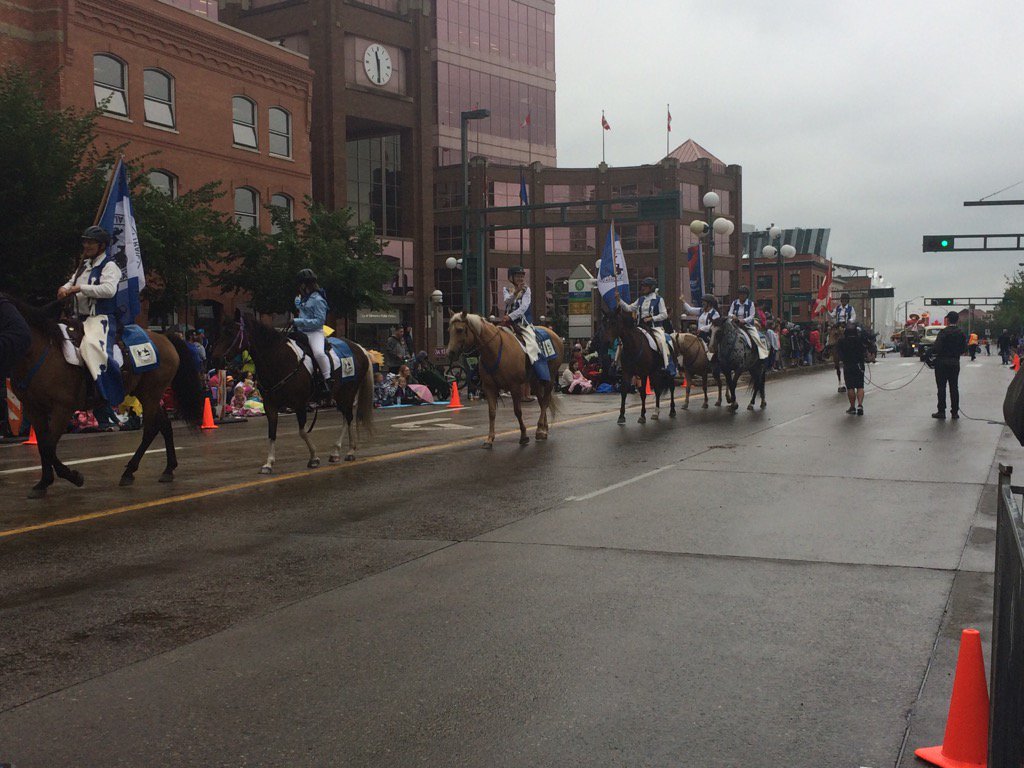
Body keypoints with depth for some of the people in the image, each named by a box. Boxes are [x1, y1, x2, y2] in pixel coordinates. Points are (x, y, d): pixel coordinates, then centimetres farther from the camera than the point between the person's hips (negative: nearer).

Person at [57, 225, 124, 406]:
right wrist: (65, 289, -1)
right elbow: (72, 282, 25)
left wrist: (80, 288, -20)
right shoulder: (84, 265, 20)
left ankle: (113, 398, -34)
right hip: (81, 319, 10)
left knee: (91, 345, -34)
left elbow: (109, 289, -22)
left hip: (101, 318, -10)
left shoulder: (109, 266, -6)